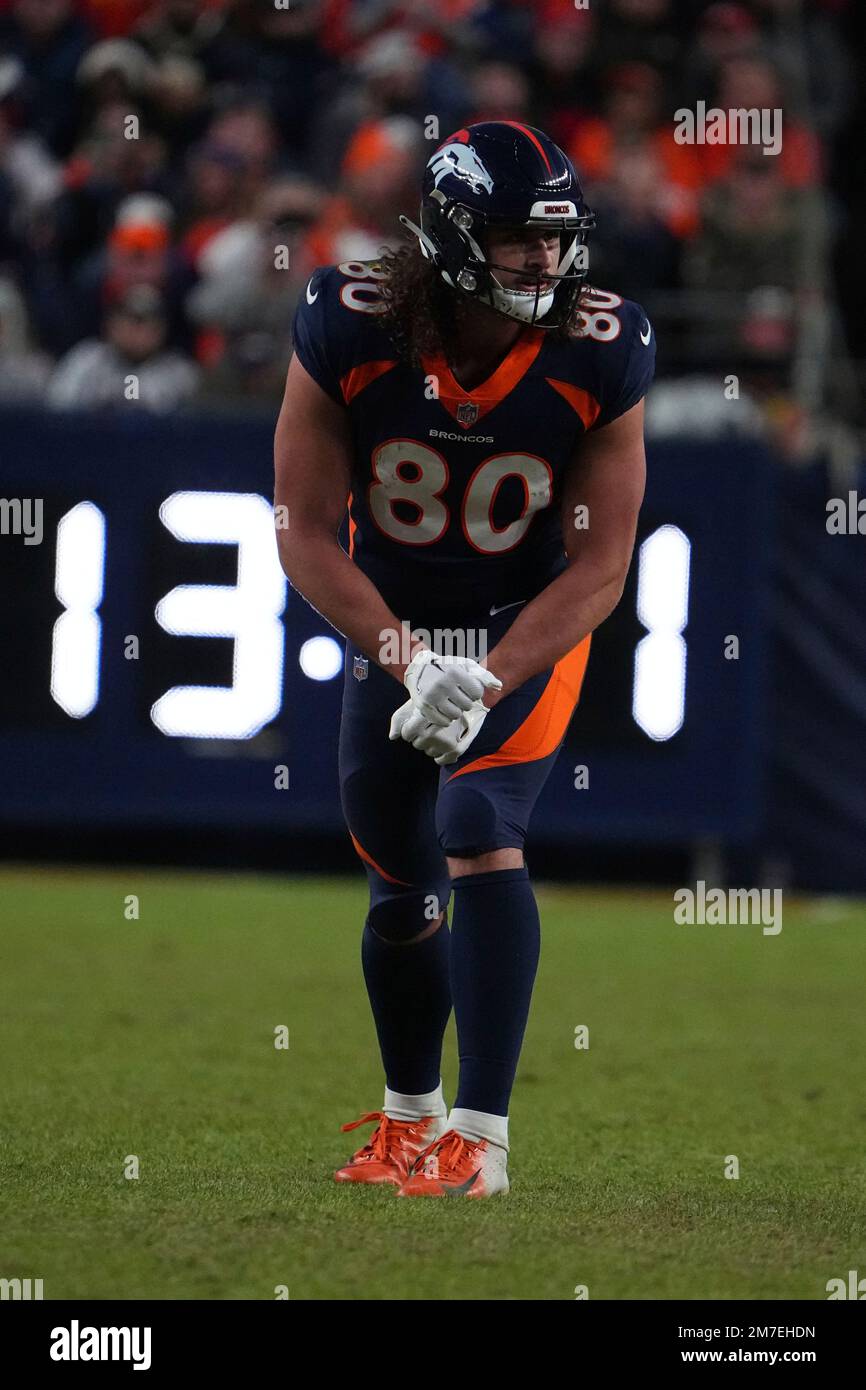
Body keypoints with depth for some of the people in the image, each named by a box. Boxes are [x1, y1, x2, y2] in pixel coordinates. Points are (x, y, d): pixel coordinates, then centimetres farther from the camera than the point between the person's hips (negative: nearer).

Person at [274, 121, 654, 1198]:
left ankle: (480, 1138, -22)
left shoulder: (600, 358, -22)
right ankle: (410, 1118, 37)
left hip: (530, 631, -2)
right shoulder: (348, 332, -23)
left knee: (480, 836, -24)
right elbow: (305, 533, -18)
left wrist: (485, 682, -29)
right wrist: (410, 665, -28)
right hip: (388, 630, 2)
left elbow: (599, 566, -17)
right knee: (401, 893, 12)